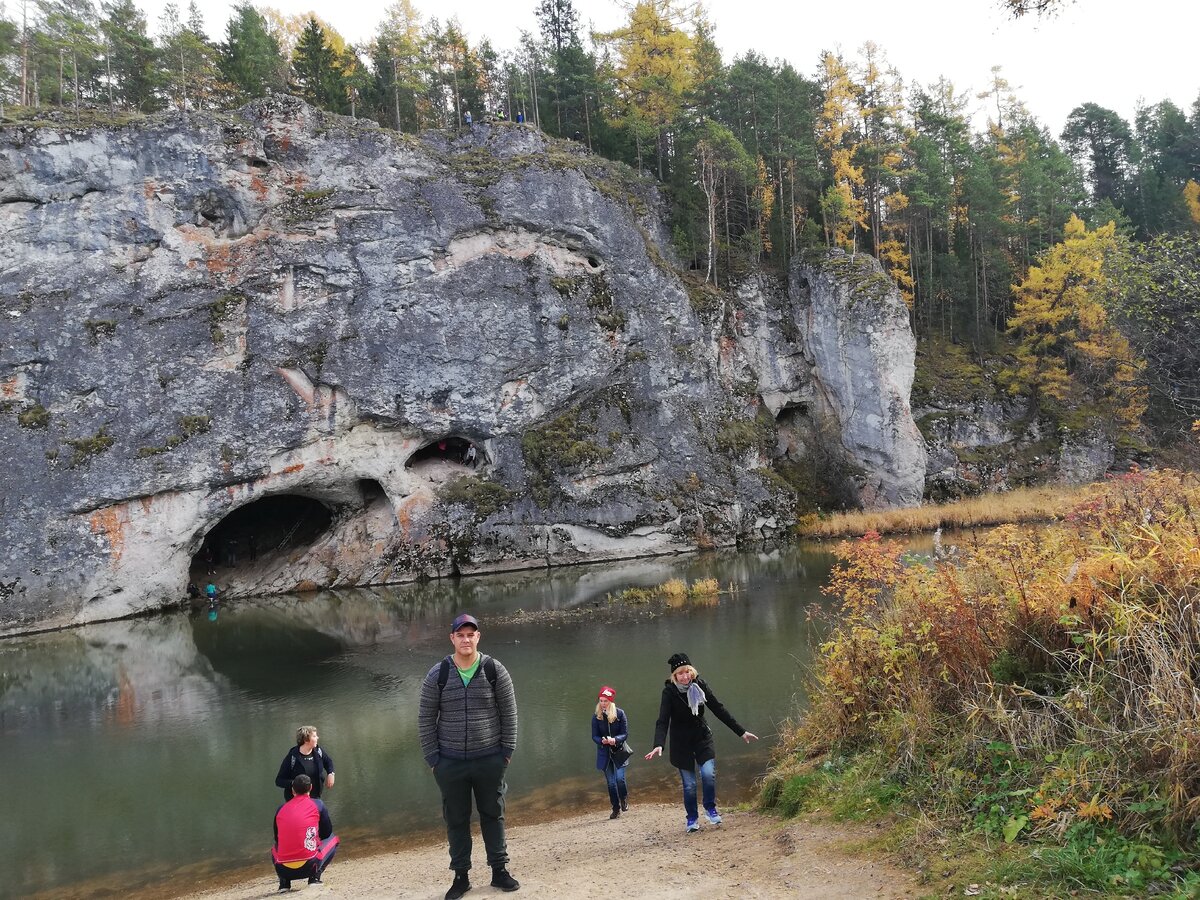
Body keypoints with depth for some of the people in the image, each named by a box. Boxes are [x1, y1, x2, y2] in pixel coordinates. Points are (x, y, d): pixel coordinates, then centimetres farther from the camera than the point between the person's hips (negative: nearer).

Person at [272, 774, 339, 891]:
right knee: (333, 839, 23)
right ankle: (315, 877, 5)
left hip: (283, 869, 3)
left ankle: (284, 882, 15)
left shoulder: (280, 809, 10)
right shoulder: (317, 805, 3)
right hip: (308, 866, -3)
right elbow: (327, 832, 13)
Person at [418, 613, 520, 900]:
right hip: (450, 763, 0)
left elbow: (509, 713, 1)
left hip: (489, 760, 0)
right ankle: (461, 876, 23)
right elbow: (425, 719, 1)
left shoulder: (495, 670, -6)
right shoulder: (437, 676, -6)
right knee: (456, 819, 10)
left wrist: (507, 751, -1)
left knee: (493, 815, 12)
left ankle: (499, 870, 26)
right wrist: (432, 758, -2)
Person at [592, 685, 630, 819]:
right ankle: (616, 809, 18)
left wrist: (615, 740, -26)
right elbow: (594, 736, -2)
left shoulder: (620, 714, -7)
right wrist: (602, 741, -24)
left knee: (620, 778, -13)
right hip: (604, 753, 2)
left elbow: (625, 733, -7)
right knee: (610, 782, 5)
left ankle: (624, 800, 17)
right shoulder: (596, 717, -3)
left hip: (619, 751, -2)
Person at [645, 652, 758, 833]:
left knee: (708, 773, -17)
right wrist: (659, 745, -42)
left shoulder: (700, 685, -10)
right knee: (689, 784, 1)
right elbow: (663, 720, -25)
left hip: (702, 737, 2)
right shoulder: (669, 692, -18)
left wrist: (741, 732, -2)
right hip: (681, 742, -2)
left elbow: (719, 709, -3)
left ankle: (710, 808, 8)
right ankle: (692, 819, 22)